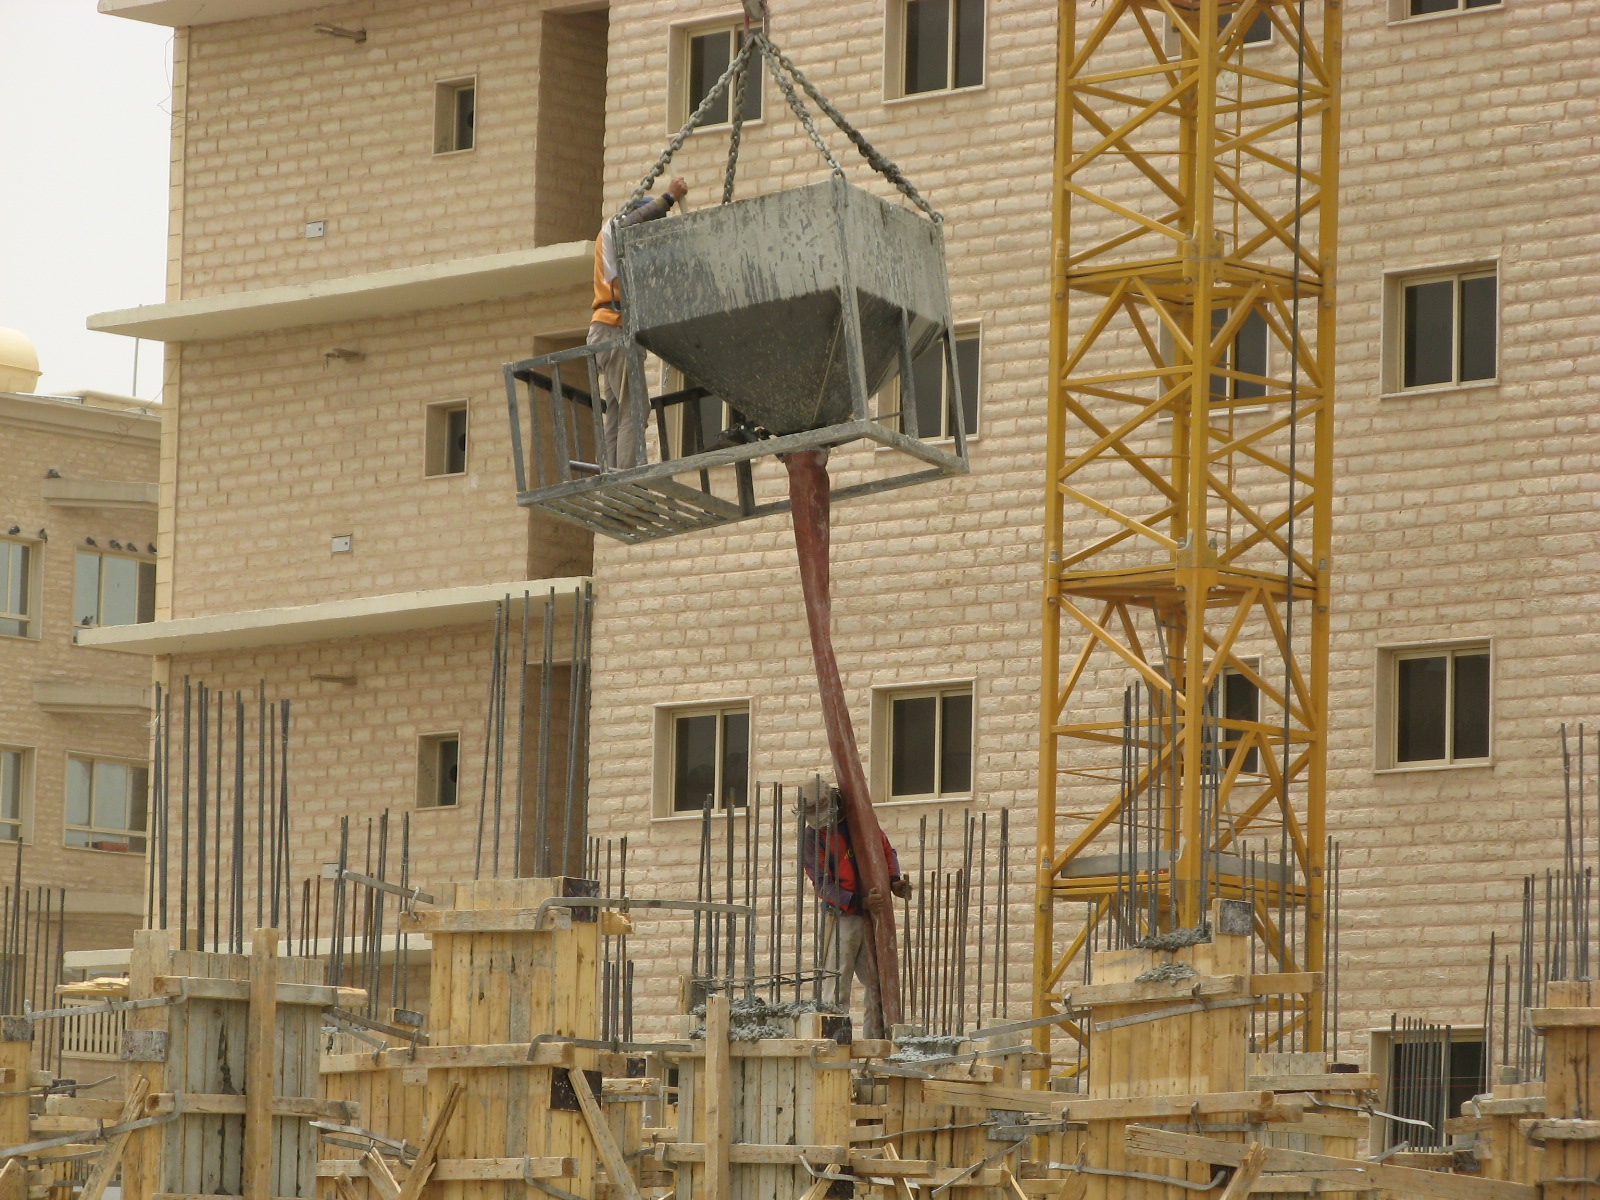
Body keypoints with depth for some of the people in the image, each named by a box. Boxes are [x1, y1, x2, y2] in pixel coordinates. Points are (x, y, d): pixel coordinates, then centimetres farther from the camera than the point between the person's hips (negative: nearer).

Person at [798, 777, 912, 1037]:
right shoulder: (810, 837, -5)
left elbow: (886, 851, 16)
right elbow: (823, 886, -10)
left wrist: (894, 882, -4)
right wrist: (860, 902, -22)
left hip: (873, 917, 5)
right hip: (842, 918, -5)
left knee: (879, 987, 4)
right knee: (836, 991, -11)